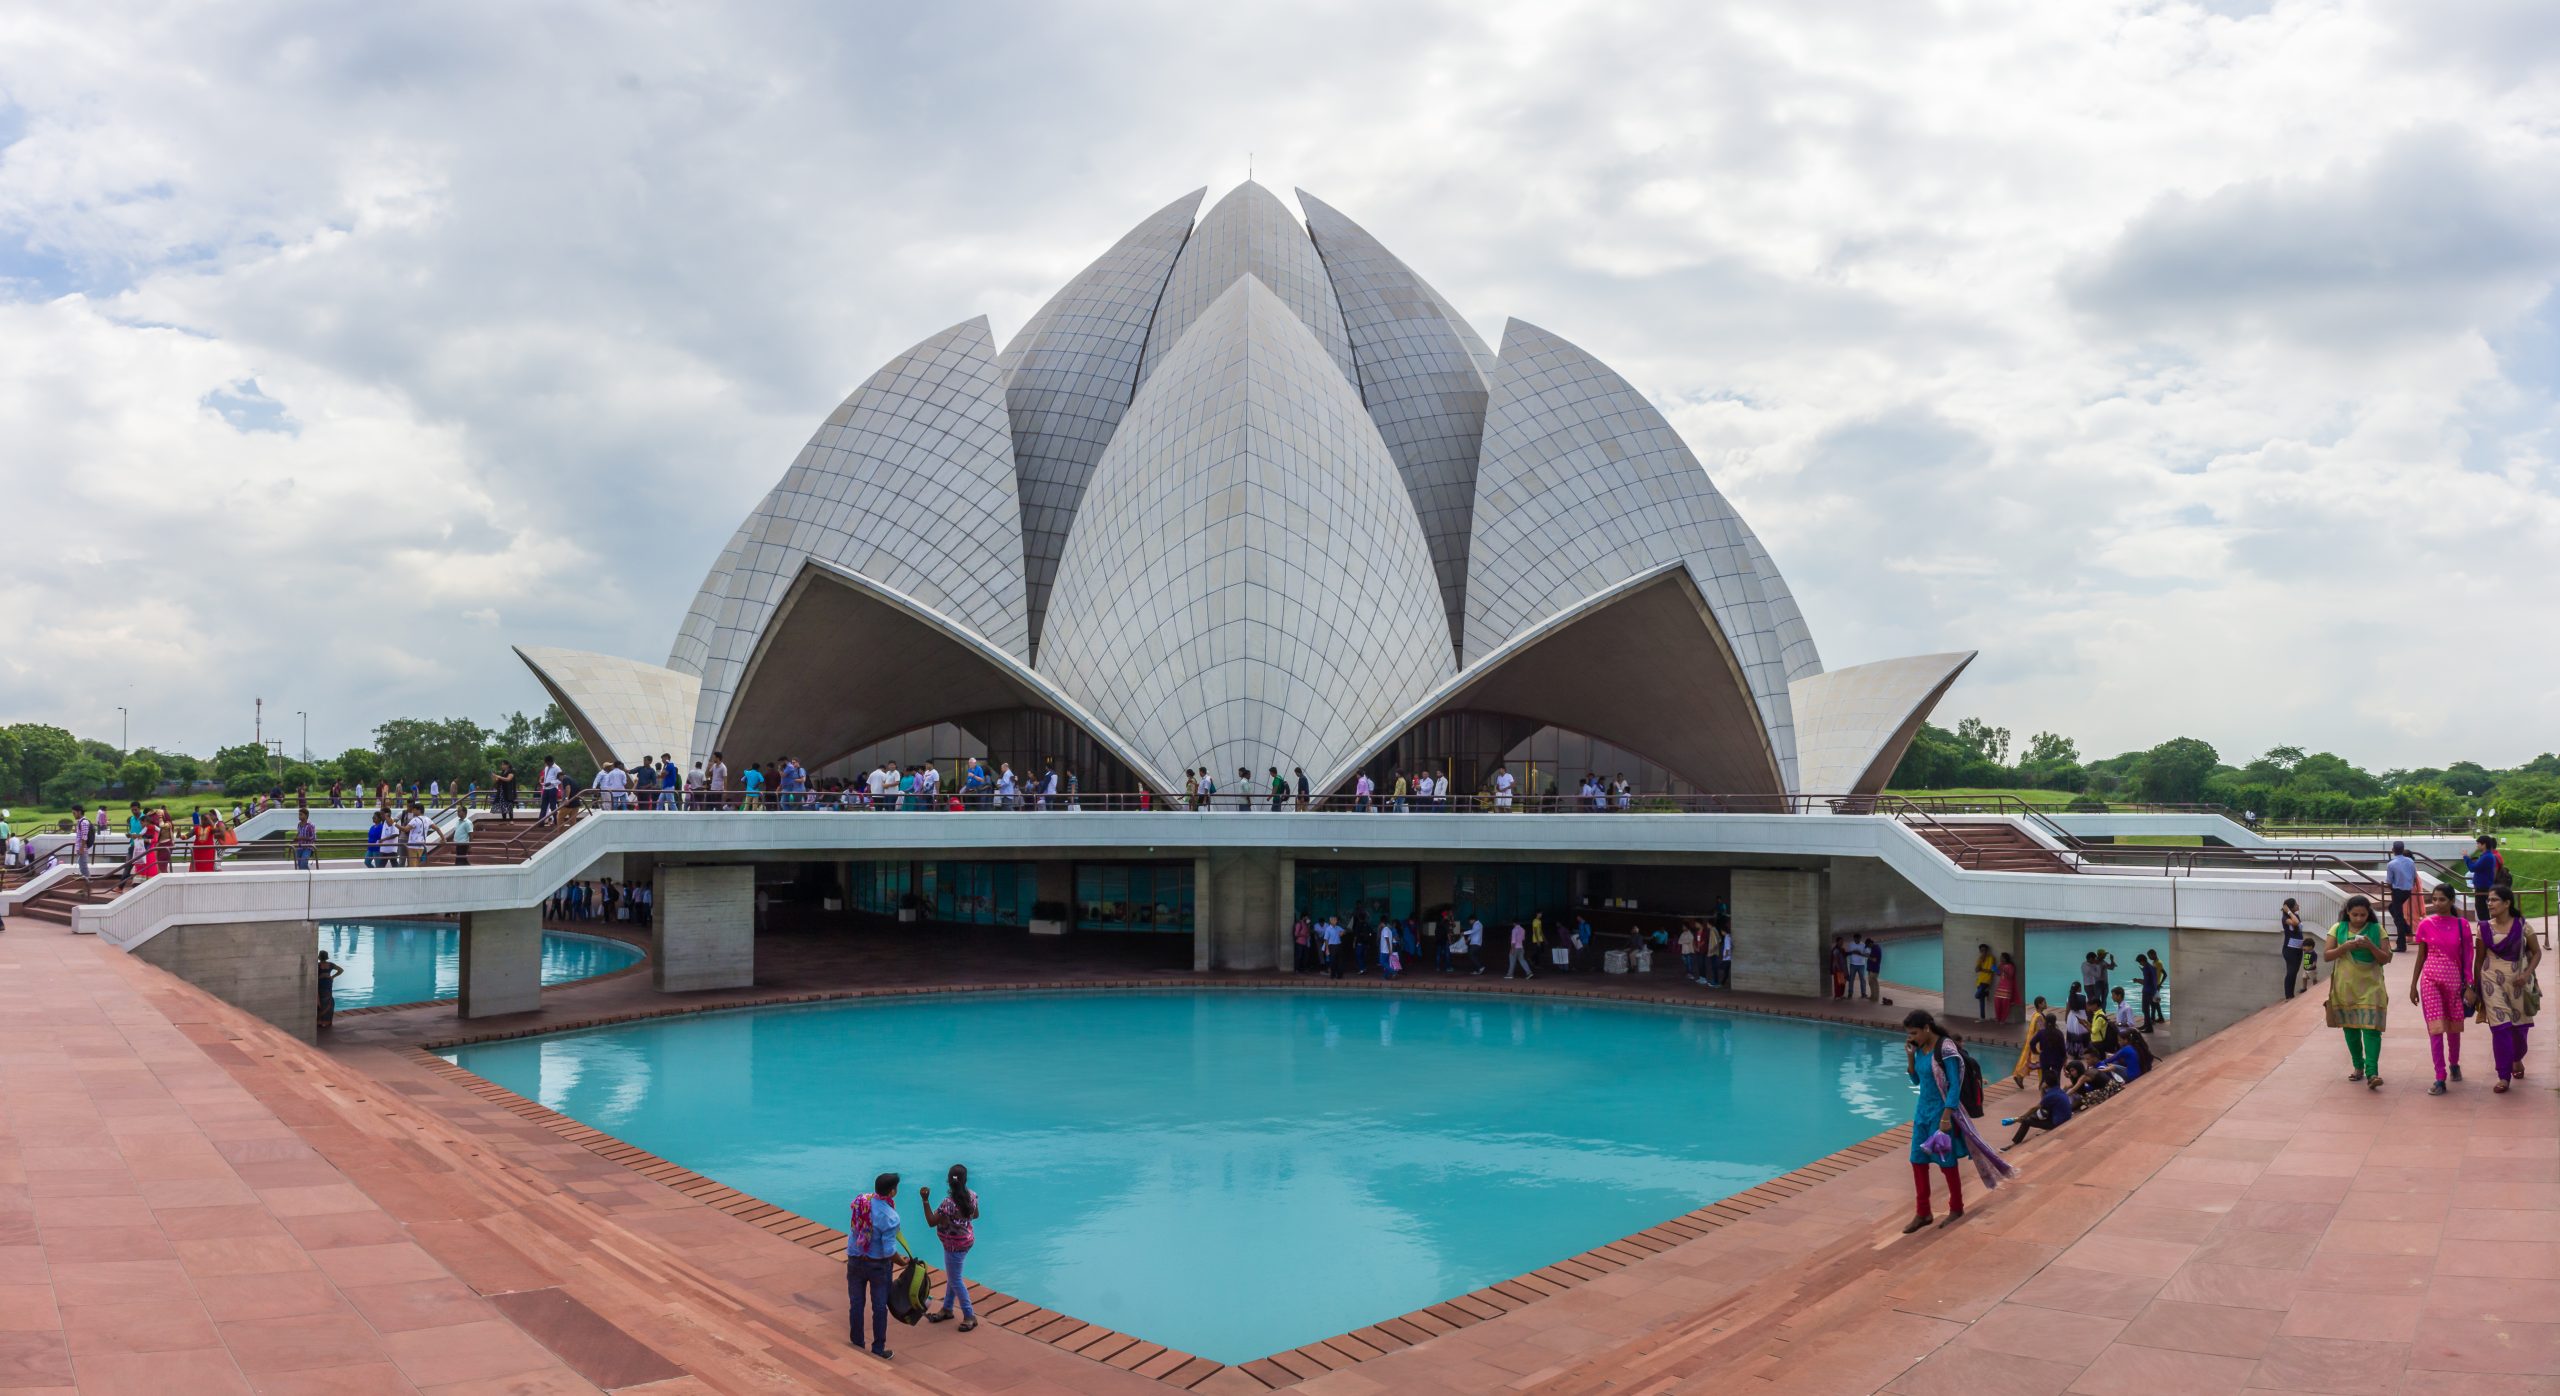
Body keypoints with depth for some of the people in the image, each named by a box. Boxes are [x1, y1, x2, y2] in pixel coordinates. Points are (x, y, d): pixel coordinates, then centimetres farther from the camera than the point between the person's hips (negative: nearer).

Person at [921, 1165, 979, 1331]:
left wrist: (925, 1200, -26)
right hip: (966, 1240, 8)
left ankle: (970, 1316, 15)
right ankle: (947, 1308, 37)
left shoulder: (949, 1202, -31)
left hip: (955, 1245, -8)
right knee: (952, 1276, 23)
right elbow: (975, 1215, 6)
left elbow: (932, 1221, -24)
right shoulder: (971, 1196, -10)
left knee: (955, 1280, 7)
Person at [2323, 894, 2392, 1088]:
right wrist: (2344, 947, -15)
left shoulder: (2377, 930, 0)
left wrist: (2371, 946, -17)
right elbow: (2326, 956, 2)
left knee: (2371, 1028, -12)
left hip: (2370, 987, -2)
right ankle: (2358, 1066, 25)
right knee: (2350, 1028, 10)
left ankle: (2372, 1072, -18)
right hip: (2345, 987, 2)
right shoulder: (2338, 929, 3)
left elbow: (2386, 959, 0)